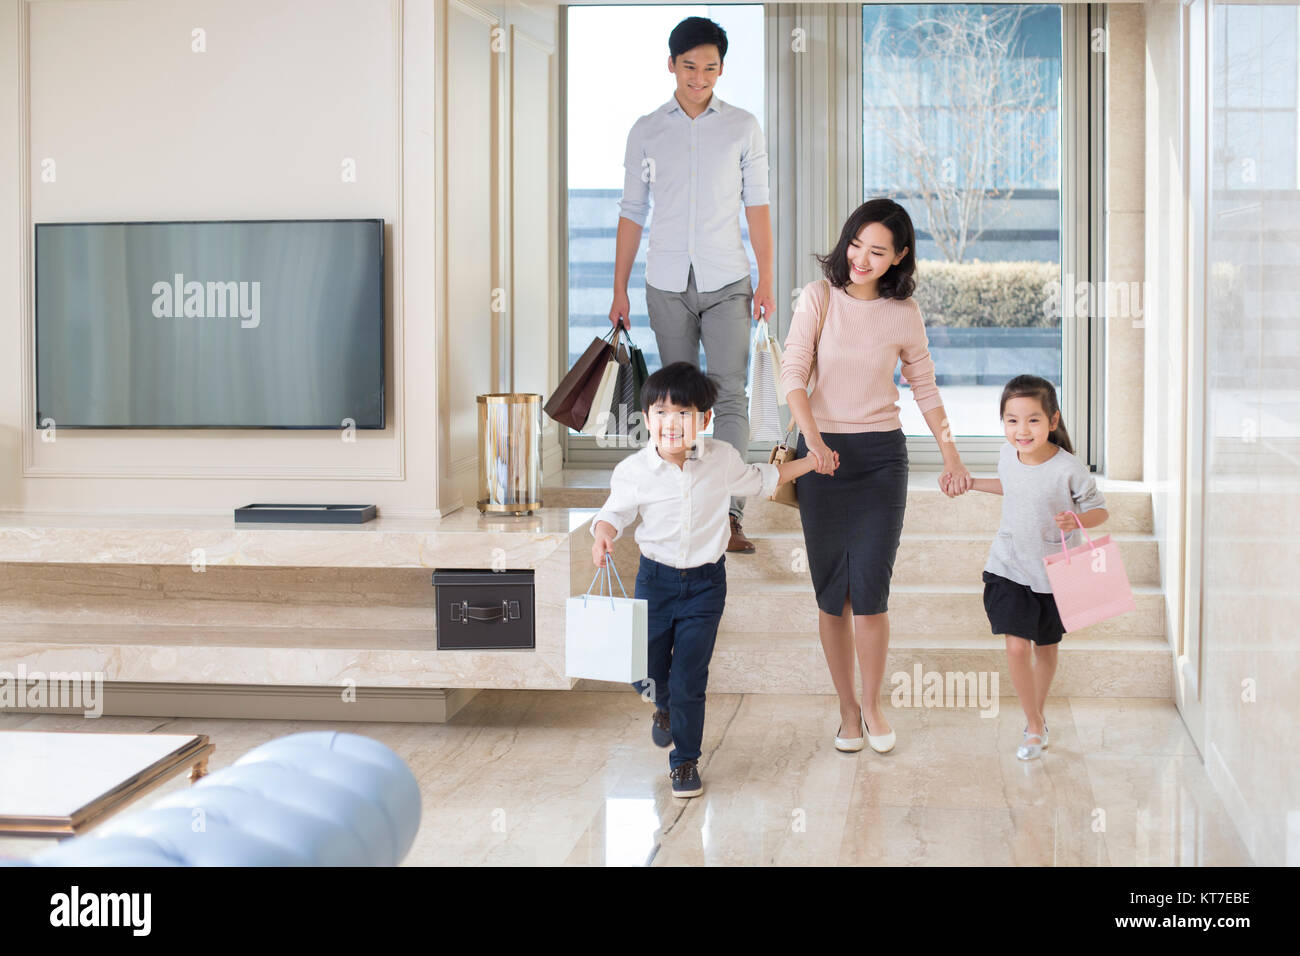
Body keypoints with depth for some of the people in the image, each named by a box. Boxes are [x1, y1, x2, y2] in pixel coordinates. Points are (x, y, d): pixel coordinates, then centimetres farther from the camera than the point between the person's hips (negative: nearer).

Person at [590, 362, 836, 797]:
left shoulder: (722, 459, -7)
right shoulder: (633, 470, -12)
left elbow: (758, 480, 13)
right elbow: (616, 511, 2)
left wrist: (810, 463, 12)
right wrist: (603, 533, -20)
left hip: (706, 582, 0)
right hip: (655, 578, 1)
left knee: (689, 679, -2)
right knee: (646, 671, 11)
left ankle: (685, 761, 16)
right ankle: (664, 706, 49)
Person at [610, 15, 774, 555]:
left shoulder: (742, 127, 5)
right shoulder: (646, 131, 7)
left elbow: (757, 205, 4)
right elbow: (632, 212, 9)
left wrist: (767, 280, -4)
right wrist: (619, 291, 6)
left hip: (726, 283, -1)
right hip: (667, 284, 2)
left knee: (731, 395, -11)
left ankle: (730, 515, -14)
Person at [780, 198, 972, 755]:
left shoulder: (904, 314, 2)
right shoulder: (819, 298, -2)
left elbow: (925, 389, 13)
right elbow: (793, 374, -9)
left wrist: (951, 457, 9)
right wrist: (812, 438, -24)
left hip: (882, 457, 0)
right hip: (822, 454, 0)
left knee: (869, 592, -5)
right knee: (831, 593, 4)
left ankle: (872, 703, 16)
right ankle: (847, 709, 18)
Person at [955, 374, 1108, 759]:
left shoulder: (1069, 469, -22)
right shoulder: (1007, 456, -8)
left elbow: (1099, 510, -11)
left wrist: (1076, 521, -30)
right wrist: (971, 483, 12)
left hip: (1055, 572, -2)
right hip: (1009, 568, 2)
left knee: (1046, 647, 16)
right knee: (1017, 646, -8)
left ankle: (1038, 713, 40)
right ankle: (1035, 726, 8)